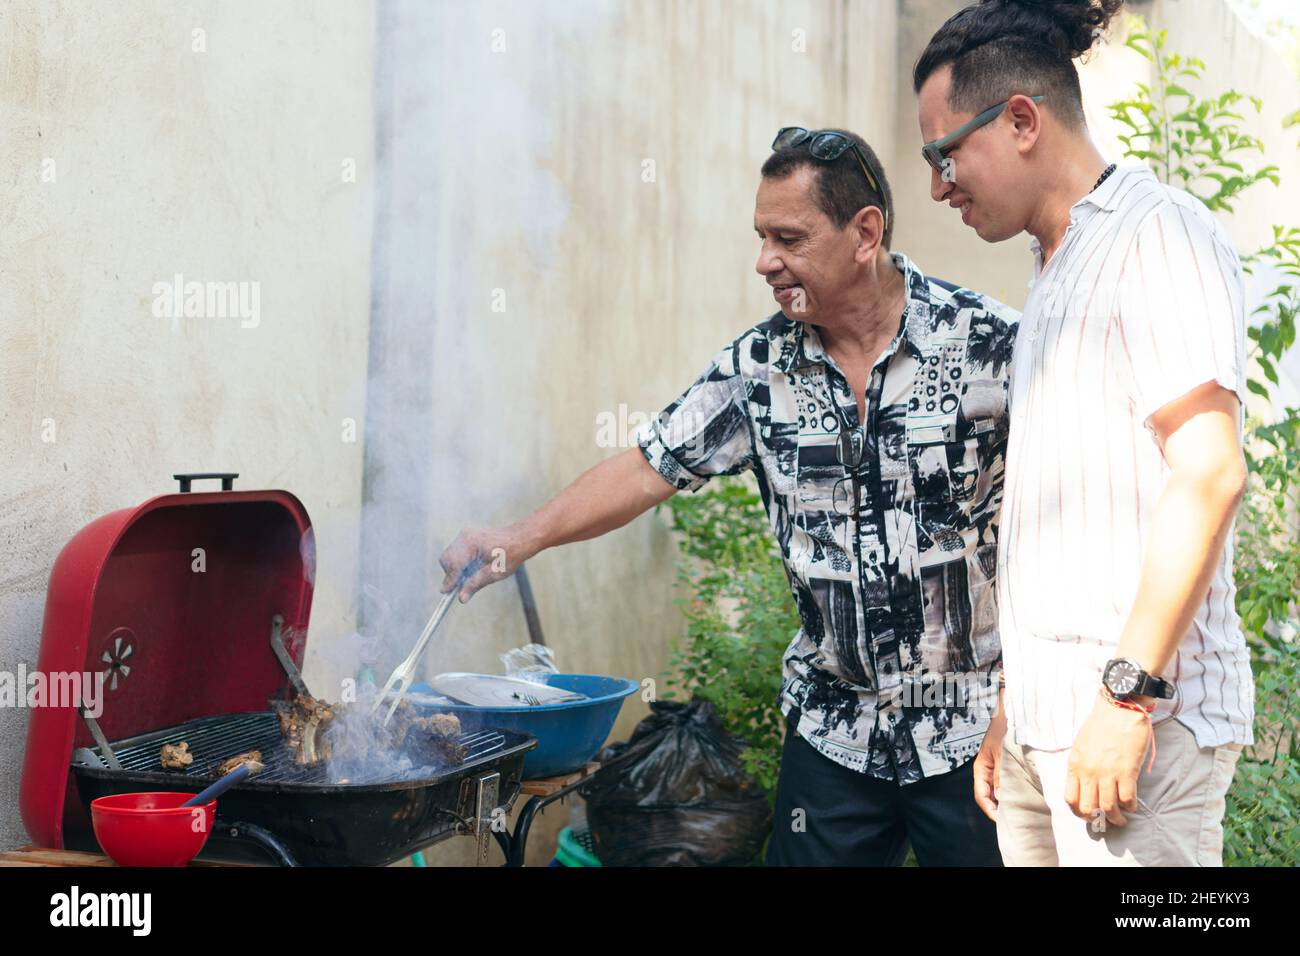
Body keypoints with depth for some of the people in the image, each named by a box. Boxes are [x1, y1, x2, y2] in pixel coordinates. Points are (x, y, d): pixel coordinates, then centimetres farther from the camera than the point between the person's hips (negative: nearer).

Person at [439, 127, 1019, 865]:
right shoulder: (759, 367, 0)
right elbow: (650, 468, 3)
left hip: (974, 728, -3)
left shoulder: (987, 342, -10)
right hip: (834, 725, 3)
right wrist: (521, 539, -8)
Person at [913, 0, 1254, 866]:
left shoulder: (1158, 233, -7)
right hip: (1049, 718, 8)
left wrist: (1129, 694, -21)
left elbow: (1208, 472, -18)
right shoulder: (1055, 273, 20)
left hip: (1136, 721, -8)